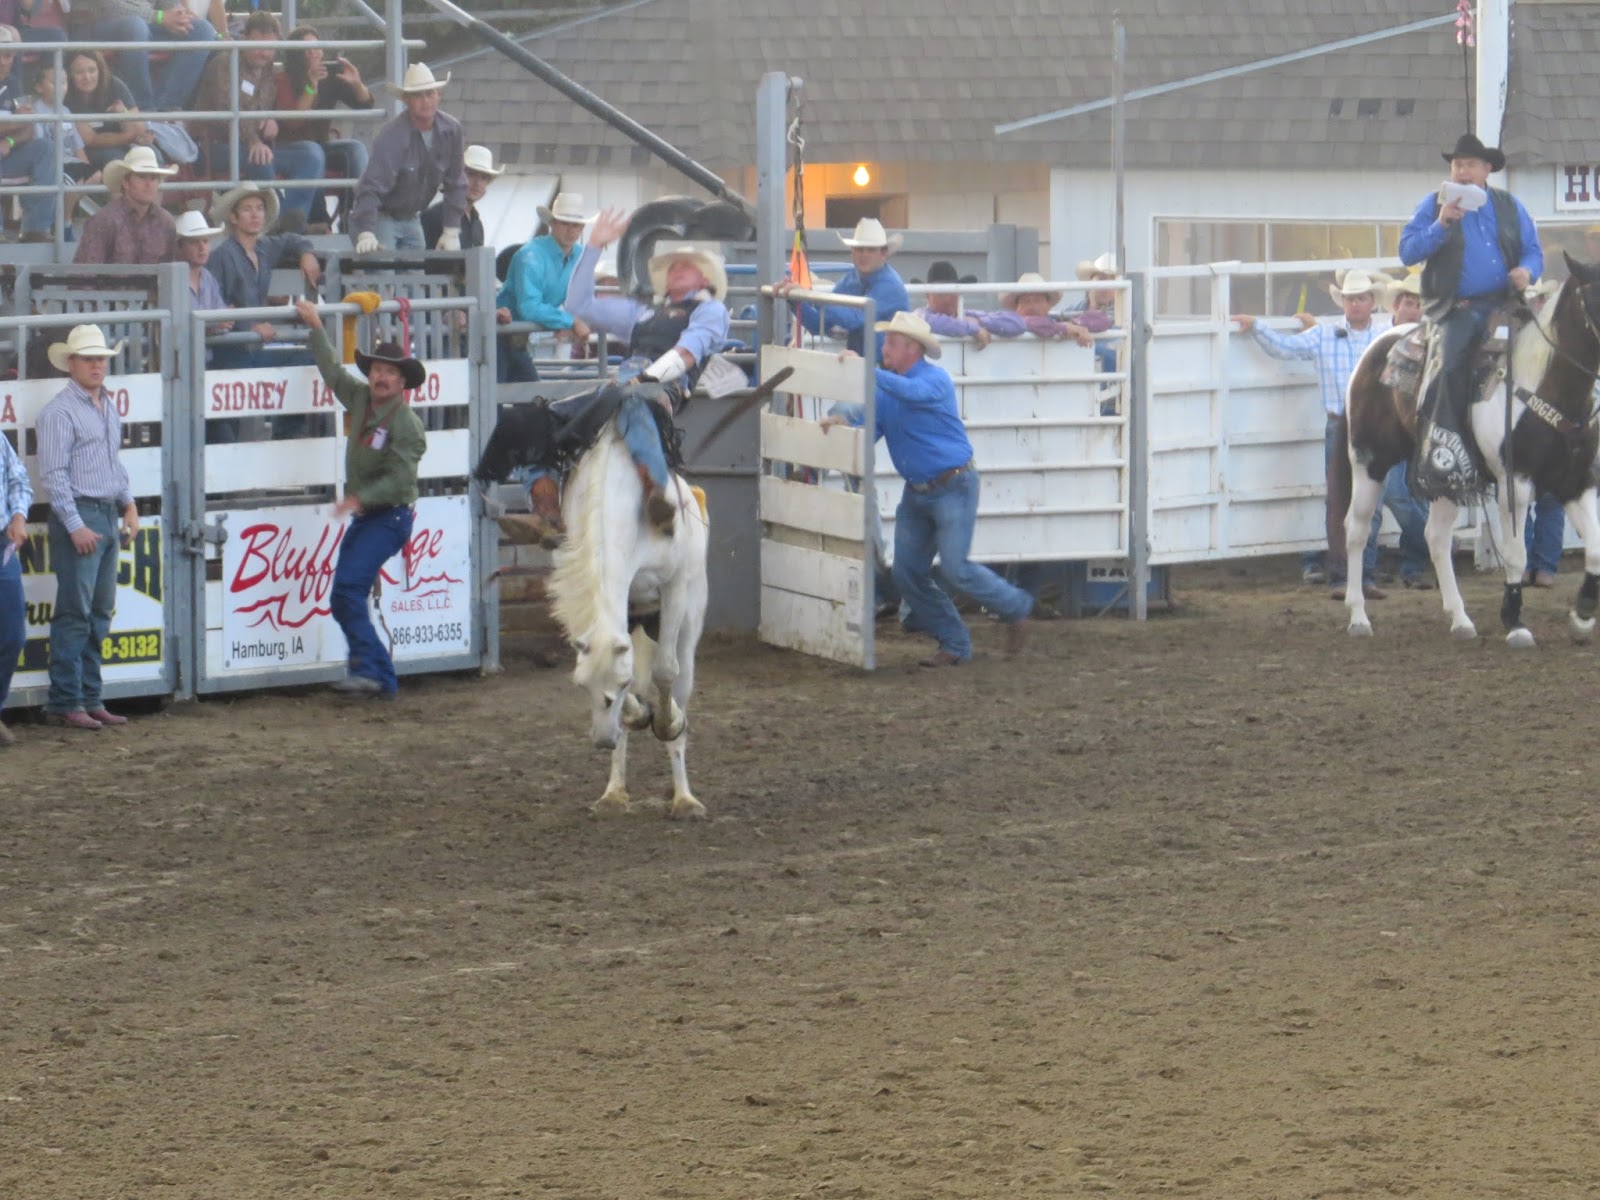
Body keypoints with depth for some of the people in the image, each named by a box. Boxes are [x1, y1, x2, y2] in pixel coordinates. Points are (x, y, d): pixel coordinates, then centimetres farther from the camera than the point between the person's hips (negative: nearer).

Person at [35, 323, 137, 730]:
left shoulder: (108, 407, 16)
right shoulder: (60, 411, -10)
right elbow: (53, 473, -14)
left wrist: (128, 502, 12)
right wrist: (75, 525, -18)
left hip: (109, 516, 8)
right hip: (78, 516, -8)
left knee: (100, 612, 10)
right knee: (75, 614, -7)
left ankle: (90, 698, 15)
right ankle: (66, 702, -4)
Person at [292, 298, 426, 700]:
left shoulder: (405, 423, -15)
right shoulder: (360, 399, 8)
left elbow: (400, 479, -21)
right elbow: (334, 371, 24)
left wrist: (361, 498, -30)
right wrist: (316, 328, 27)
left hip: (390, 516, -9)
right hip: (363, 516, 9)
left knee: (348, 586, -23)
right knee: (344, 599, 5)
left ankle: (367, 670, -27)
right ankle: (383, 680, 7)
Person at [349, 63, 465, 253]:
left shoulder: (451, 129, -8)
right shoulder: (392, 135, -26)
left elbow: (455, 184, 0)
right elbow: (371, 187, -32)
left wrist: (451, 232, -4)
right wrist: (366, 234, -42)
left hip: (411, 218, 6)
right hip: (380, 216, -6)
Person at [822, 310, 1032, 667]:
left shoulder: (935, 380, -15)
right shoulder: (887, 385, 7)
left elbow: (913, 392, -37)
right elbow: (871, 425, 1)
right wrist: (843, 422, -20)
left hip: (953, 487, -8)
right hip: (916, 492, 8)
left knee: (955, 568, -14)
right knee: (908, 573, 3)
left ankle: (1015, 608, 10)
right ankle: (954, 644, 13)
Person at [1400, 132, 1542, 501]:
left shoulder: (1510, 206, 18)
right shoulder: (1434, 205, 11)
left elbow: (1533, 251, 15)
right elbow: (1408, 252, 3)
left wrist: (1526, 271, -8)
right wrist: (1441, 225, -12)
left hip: (1504, 303, 3)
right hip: (1456, 309, -3)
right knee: (1451, 363, -29)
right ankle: (1449, 456, -30)